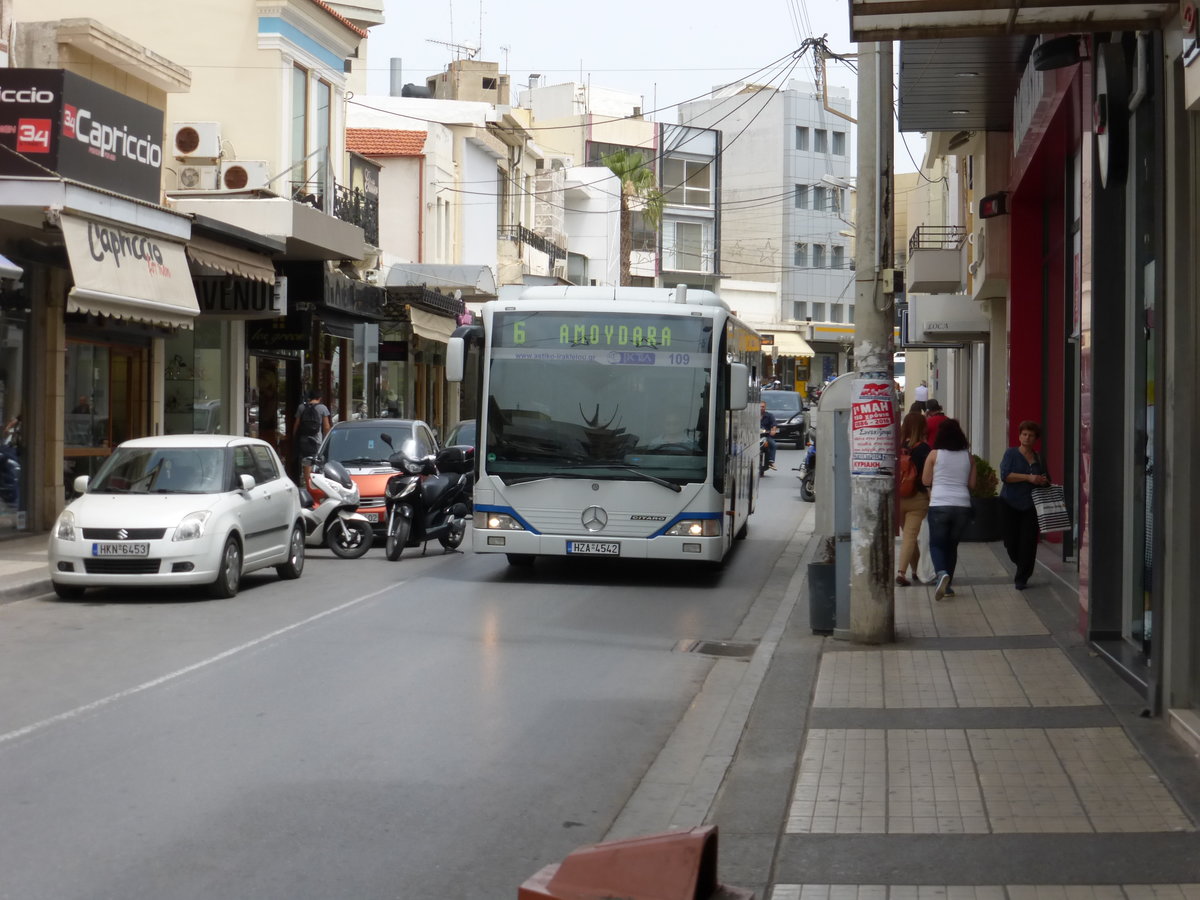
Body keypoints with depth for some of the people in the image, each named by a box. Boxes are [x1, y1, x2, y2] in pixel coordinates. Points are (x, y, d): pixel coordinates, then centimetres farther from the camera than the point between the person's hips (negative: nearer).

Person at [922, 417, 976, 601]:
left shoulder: (934, 454, -2)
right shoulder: (968, 457, 6)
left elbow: (926, 481, 1)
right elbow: (972, 484, 9)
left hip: (939, 504, -3)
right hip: (962, 505, 3)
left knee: (936, 543, 7)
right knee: (952, 545, 16)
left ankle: (942, 573, -21)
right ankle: (947, 585, 15)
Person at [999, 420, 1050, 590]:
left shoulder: (1039, 458, 12)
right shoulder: (1011, 453, 1)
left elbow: (1047, 479, 24)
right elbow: (1005, 475, -14)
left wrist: (1044, 481, -1)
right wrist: (1029, 478, -21)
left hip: (1030, 505, 2)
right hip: (1010, 504, -2)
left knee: (1028, 542, -7)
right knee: (1011, 541, 1)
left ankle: (1021, 579, 3)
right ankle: (1022, 568, 31)